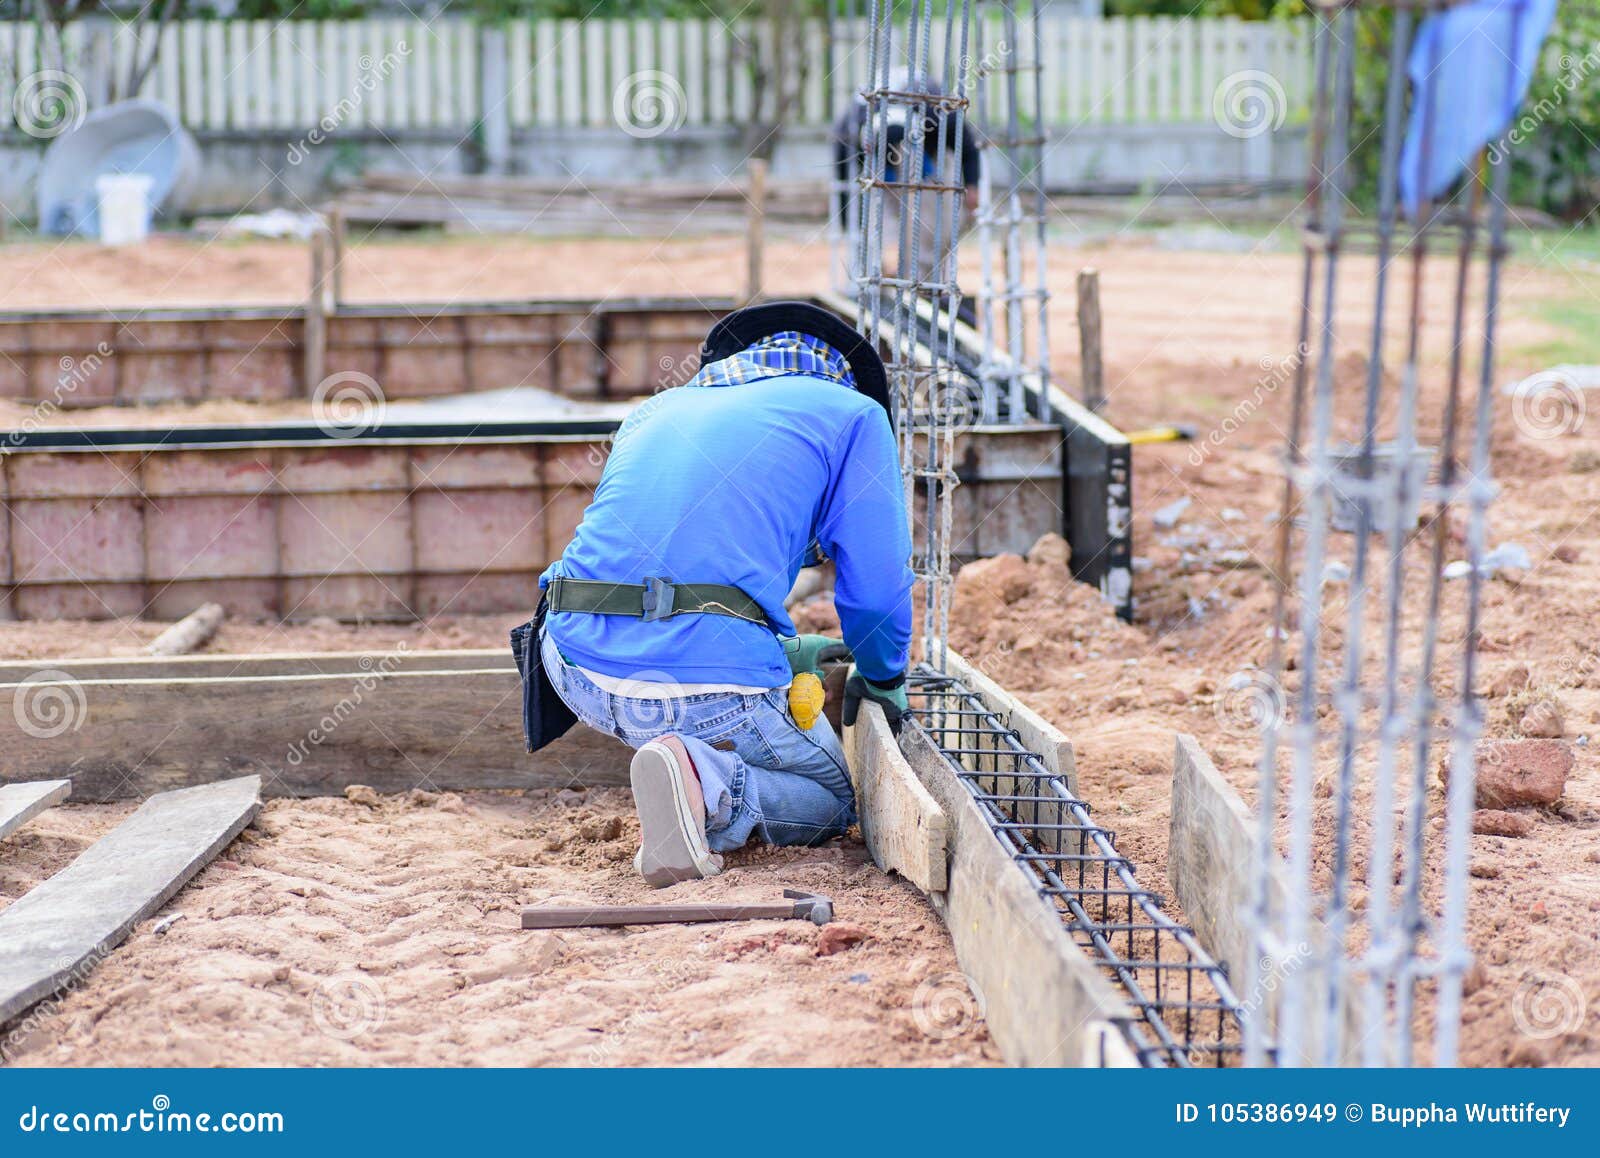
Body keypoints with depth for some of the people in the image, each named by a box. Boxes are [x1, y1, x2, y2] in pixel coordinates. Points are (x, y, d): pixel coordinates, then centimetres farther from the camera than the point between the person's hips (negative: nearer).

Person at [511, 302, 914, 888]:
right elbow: (877, 583, 7)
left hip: (578, 669, 6)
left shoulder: (656, 411, 27)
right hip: (712, 683, -6)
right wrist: (881, 681, 28)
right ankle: (708, 788, -11)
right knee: (831, 800, 21)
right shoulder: (853, 414, 11)